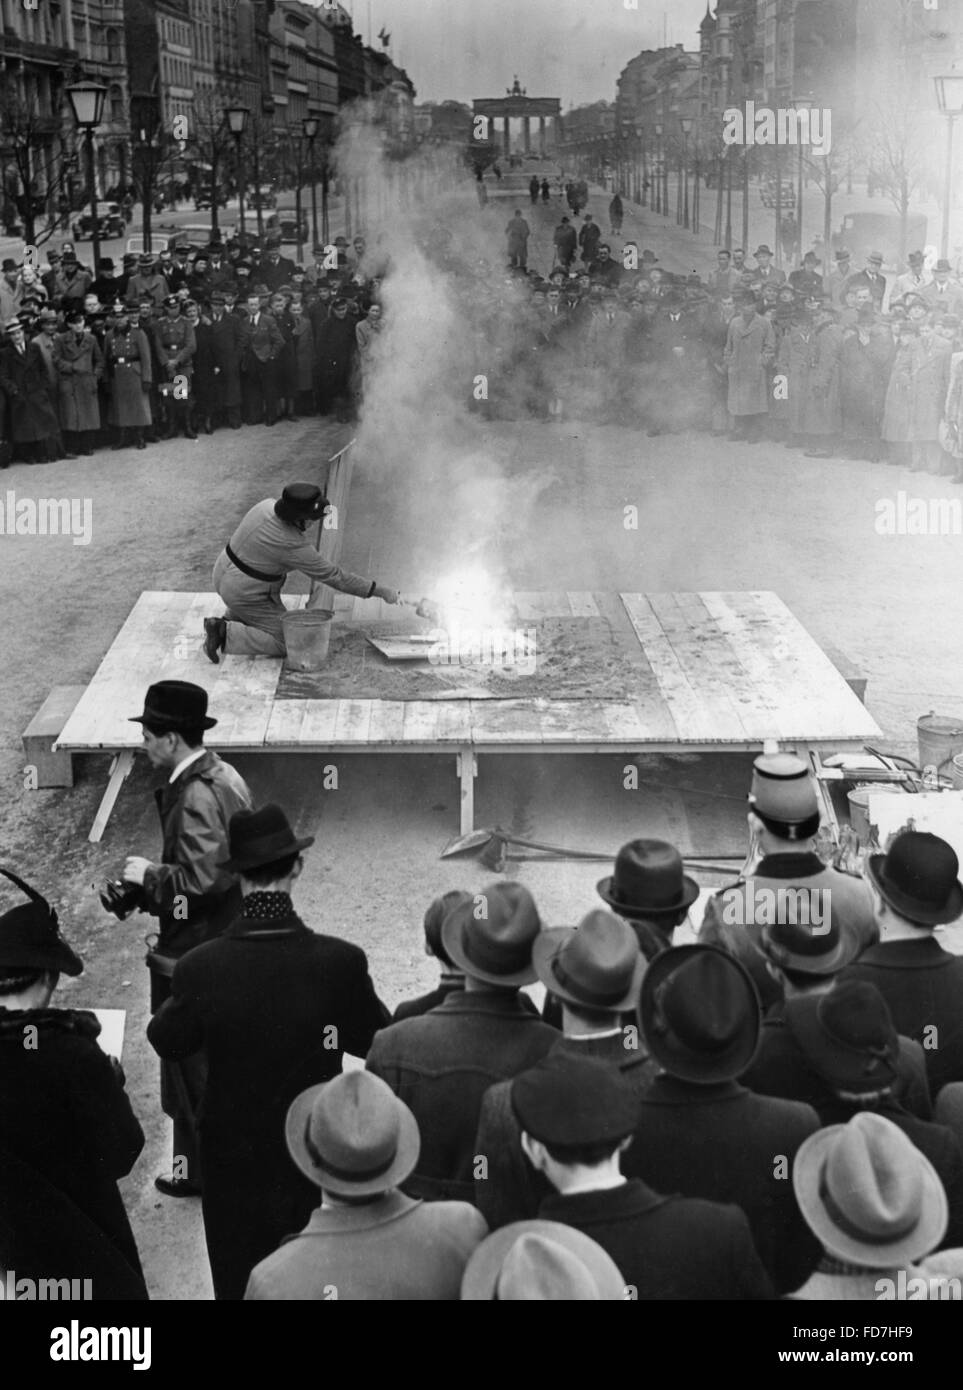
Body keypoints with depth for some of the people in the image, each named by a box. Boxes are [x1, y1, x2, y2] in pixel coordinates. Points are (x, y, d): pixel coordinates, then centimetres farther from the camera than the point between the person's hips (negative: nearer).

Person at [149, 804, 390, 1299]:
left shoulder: (200, 968, -22)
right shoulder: (341, 961, -24)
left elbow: (167, 1043, -4)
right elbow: (375, 1040, -7)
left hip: (234, 1157, 0)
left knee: (239, 1278, 21)